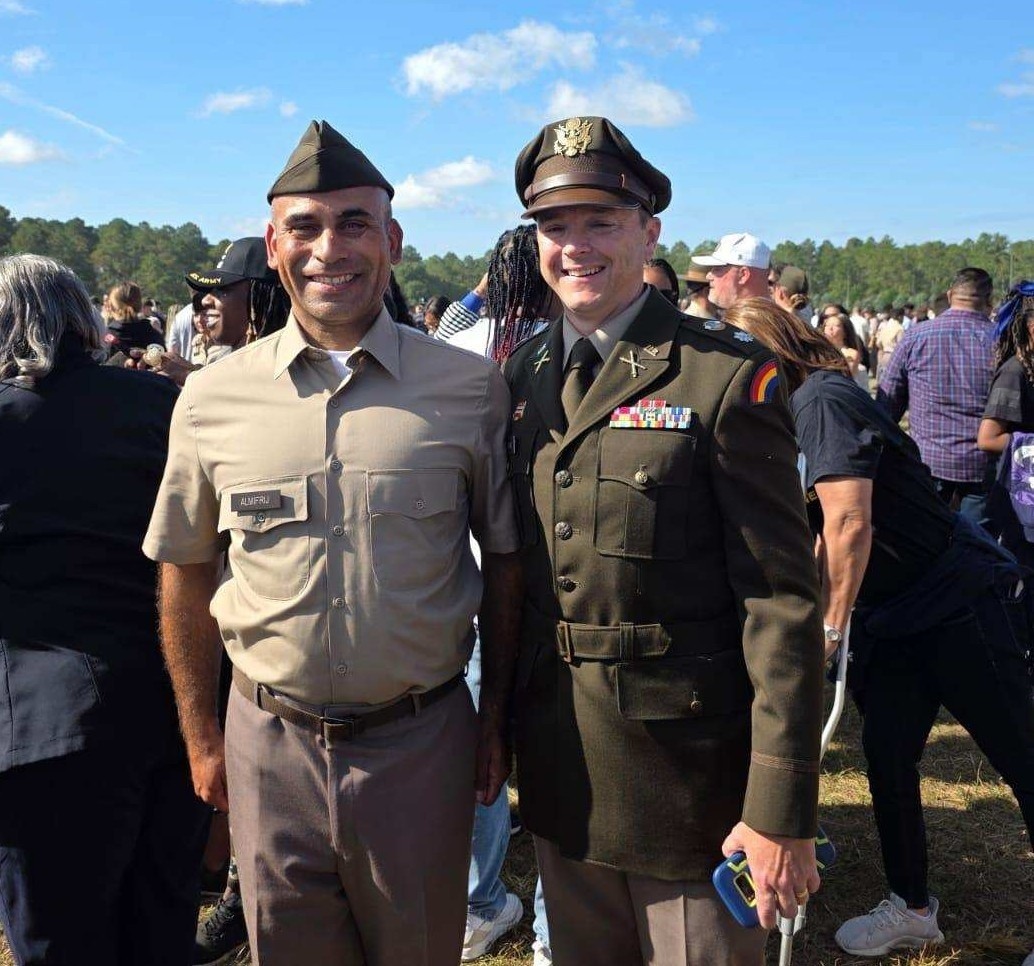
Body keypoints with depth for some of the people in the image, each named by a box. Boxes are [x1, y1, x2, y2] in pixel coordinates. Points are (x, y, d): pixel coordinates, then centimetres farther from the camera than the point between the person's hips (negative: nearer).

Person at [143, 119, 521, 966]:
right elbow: (186, 575, 6)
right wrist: (202, 736, 9)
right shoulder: (211, 400, -4)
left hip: (423, 742, 0)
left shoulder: (471, 389, -7)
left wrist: (495, 719, 4)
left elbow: (504, 562, 2)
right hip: (271, 745, 1)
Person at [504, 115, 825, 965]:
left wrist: (782, 807, -16)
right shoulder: (523, 376, 5)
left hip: (691, 769, -5)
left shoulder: (729, 377, -12)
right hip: (561, 772, 5)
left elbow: (782, 600, -15)